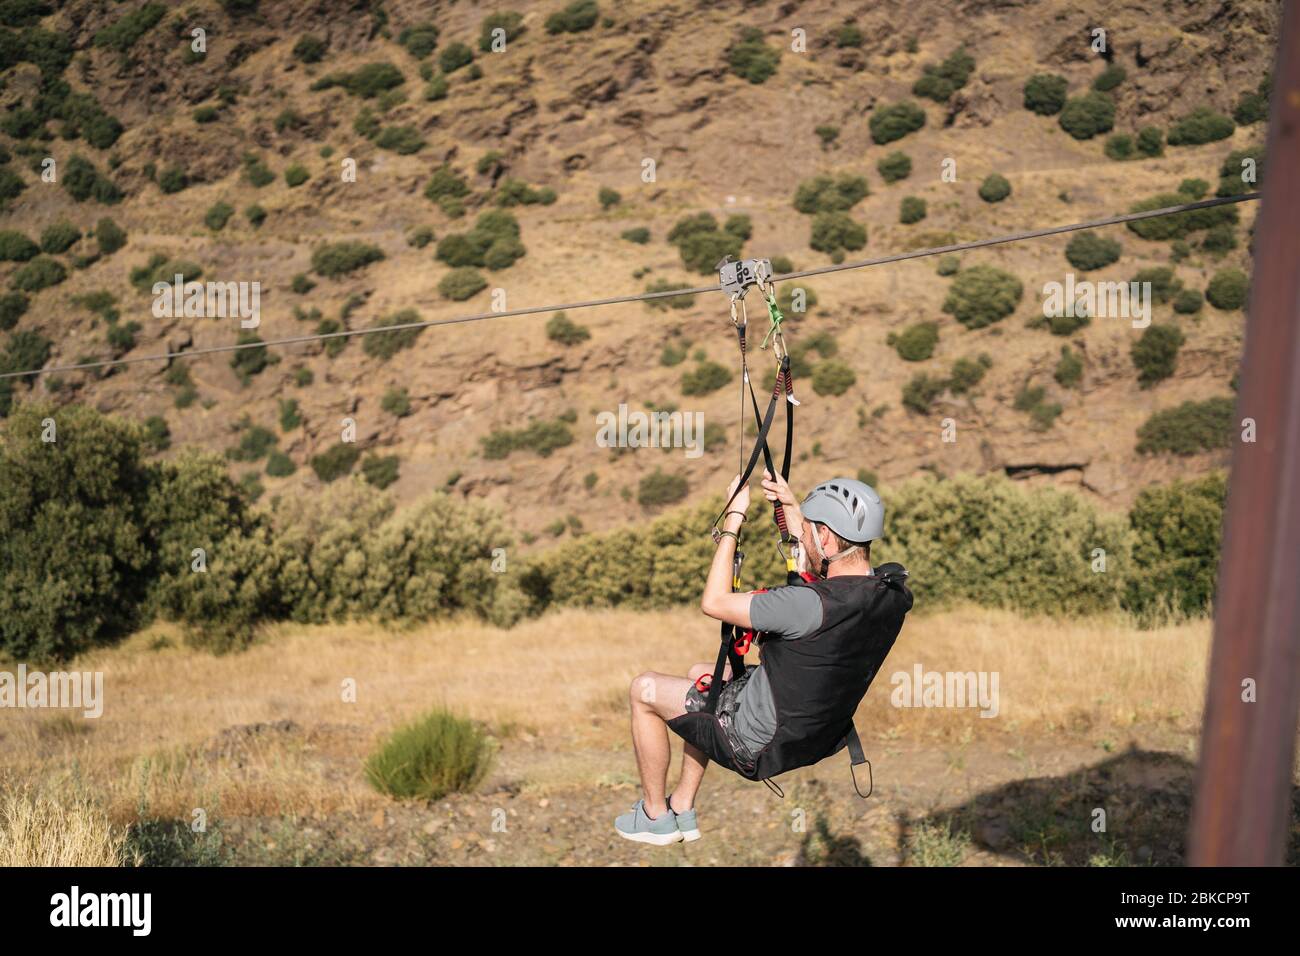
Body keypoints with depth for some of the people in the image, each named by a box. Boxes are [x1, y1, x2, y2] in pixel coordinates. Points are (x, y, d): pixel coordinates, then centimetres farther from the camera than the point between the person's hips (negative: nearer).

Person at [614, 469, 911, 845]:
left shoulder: (812, 605, -35)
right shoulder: (890, 593, -11)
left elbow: (714, 602, -21)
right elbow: (816, 573, 12)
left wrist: (732, 522, -13)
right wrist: (790, 504, 11)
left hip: (757, 747, -8)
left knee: (644, 689, 11)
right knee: (700, 674, 29)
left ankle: (655, 815, 27)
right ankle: (682, 811, 36)